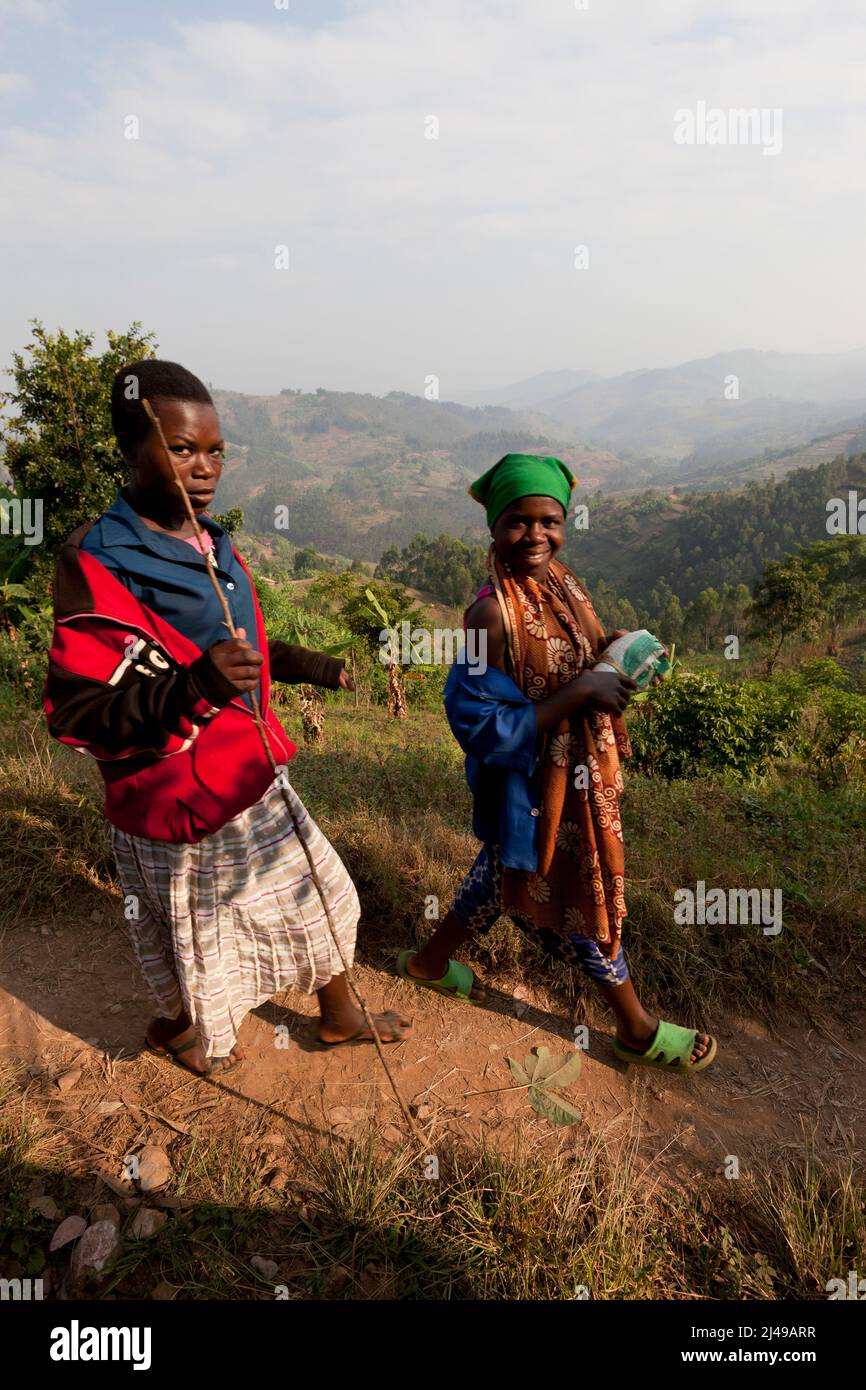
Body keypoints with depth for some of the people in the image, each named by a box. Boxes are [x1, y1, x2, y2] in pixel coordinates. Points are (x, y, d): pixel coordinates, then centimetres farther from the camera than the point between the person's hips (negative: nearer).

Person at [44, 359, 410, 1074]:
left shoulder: (210, 540, 4)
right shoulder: (97, 561, -22)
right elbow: (76, 713, -25)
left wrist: (313, 666, 21)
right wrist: (192, 686, -40)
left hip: (251, 776, 8)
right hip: (178, 803, -8)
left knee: (320, 892, 20)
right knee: (197, 936, 16)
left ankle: (339, 1015, 45)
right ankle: (175, 1026, 50)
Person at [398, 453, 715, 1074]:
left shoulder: (562, 581, -1)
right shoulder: (494, 612, -26)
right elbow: (482, 726, -25)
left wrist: (610, 656, -7)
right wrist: (581, 690, -27)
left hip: (577, 768, 8)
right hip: (535, 784, -8)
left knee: (507, 871, 25)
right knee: (581, 895, 11)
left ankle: (432, 961, 50)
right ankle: (637, 1028, 36)